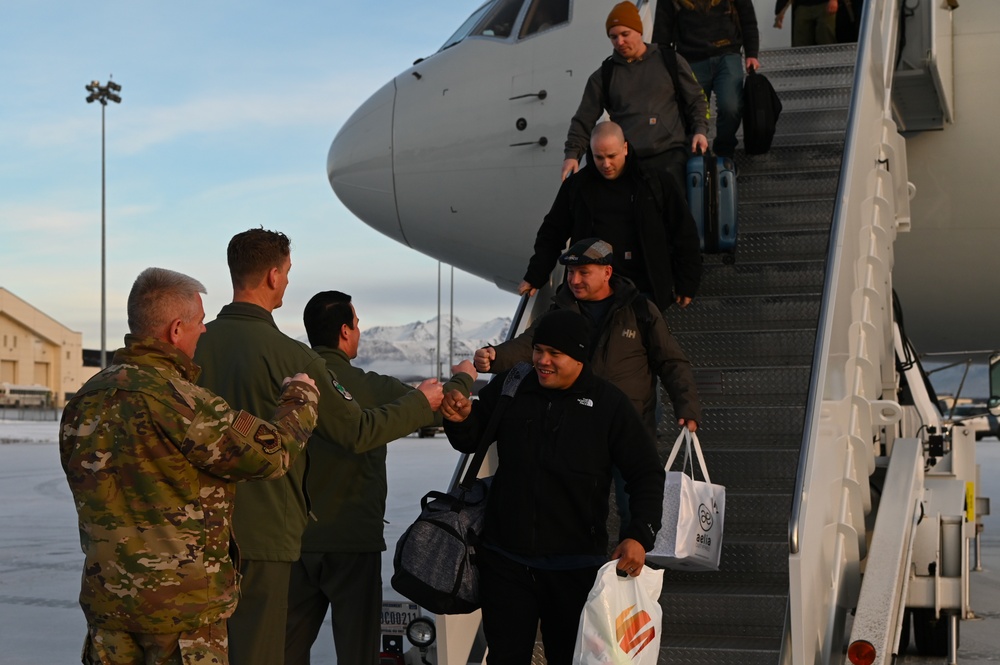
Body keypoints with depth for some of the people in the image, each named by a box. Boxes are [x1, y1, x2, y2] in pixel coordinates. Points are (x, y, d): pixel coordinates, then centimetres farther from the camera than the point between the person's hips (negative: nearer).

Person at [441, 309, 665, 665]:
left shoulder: (609, 404, -7)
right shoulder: (510, 389, -1)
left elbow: (647, 475, -3)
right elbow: (471, 441, 13)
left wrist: (639, 535, -16)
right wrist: (461, 419, -11)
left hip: (576, 566, -2)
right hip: (505, 560, 2)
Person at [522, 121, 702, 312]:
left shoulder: (656, 184, 3)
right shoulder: (576, 186, 8)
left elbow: (685, 235, 7)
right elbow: (552, 234, 17)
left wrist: (687, 285, 5)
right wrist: (534, 277, 12)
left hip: (645, 292, -1)